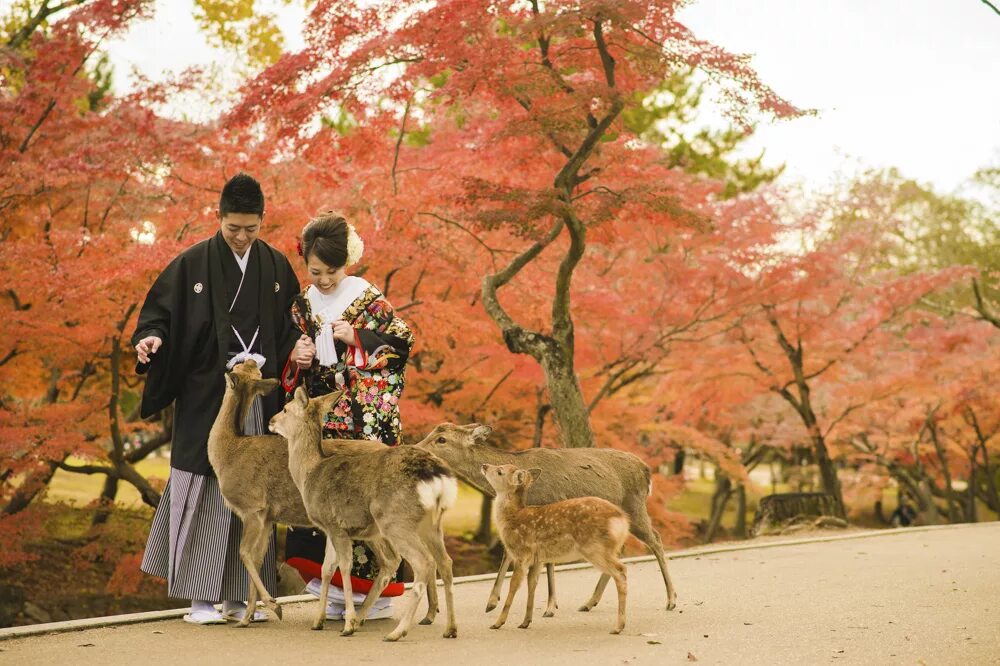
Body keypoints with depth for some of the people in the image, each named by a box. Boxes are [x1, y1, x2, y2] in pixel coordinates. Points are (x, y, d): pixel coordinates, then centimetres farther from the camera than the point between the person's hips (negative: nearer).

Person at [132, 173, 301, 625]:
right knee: (205, 489, -3)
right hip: (206, 395, -3)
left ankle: (241, 594, 14)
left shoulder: (276, 266, 9)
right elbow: (159, 311, 1)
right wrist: (151, 338, -19)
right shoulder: (193, 264, -1)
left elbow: (291, 325, 16)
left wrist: (298, 348, -4)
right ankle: (200, 597, 6)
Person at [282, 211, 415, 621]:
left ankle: (376, 589, 0)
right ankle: (338, 587, 10)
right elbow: (292, 370, 19)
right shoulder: (303, 304, 11)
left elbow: (403, 342, -4)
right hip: (321, 415, 5)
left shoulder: (368, 298, -3)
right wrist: (297, 358, -3)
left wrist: (357, 339, -13)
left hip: (366, 416, -5)